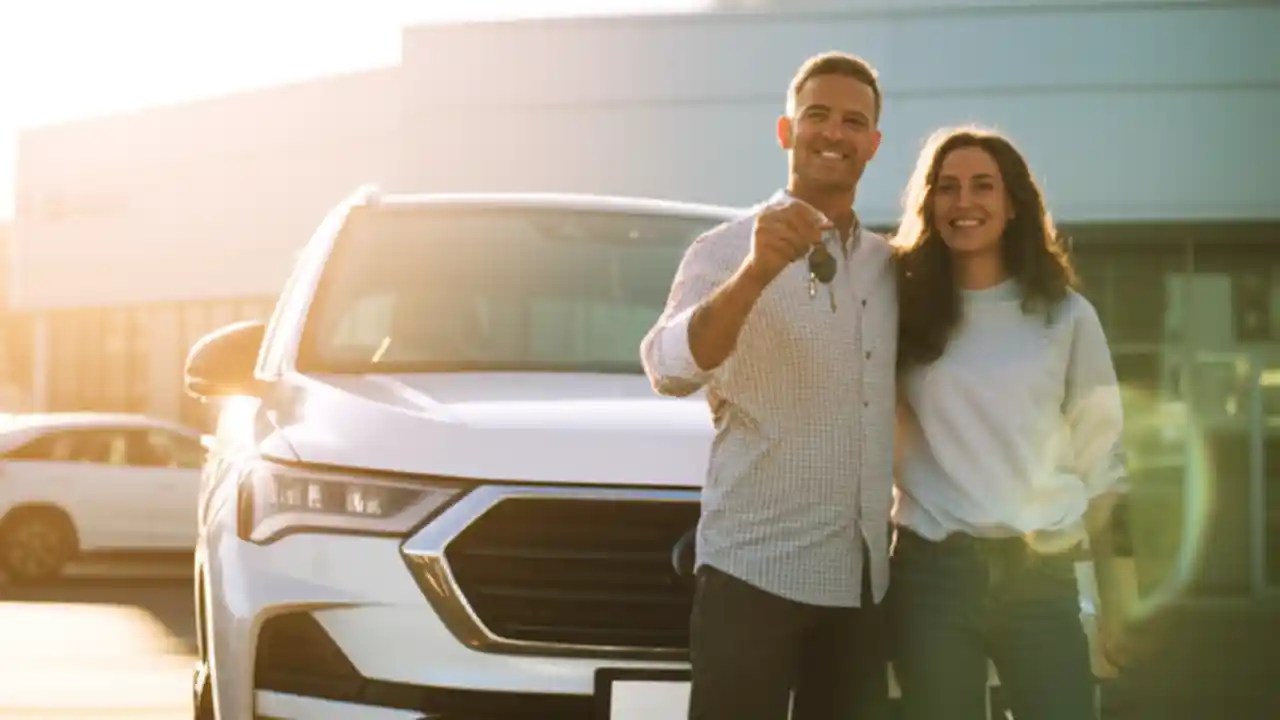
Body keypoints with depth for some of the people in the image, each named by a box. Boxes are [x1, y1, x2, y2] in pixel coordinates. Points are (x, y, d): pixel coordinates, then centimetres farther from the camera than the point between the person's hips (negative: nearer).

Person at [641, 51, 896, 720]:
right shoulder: (727, 250, -4)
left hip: (861, 577, 5)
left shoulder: (888, 266, 11)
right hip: (755, 570, -5)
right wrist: (757, 272, -36)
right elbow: (670, 369, -21)